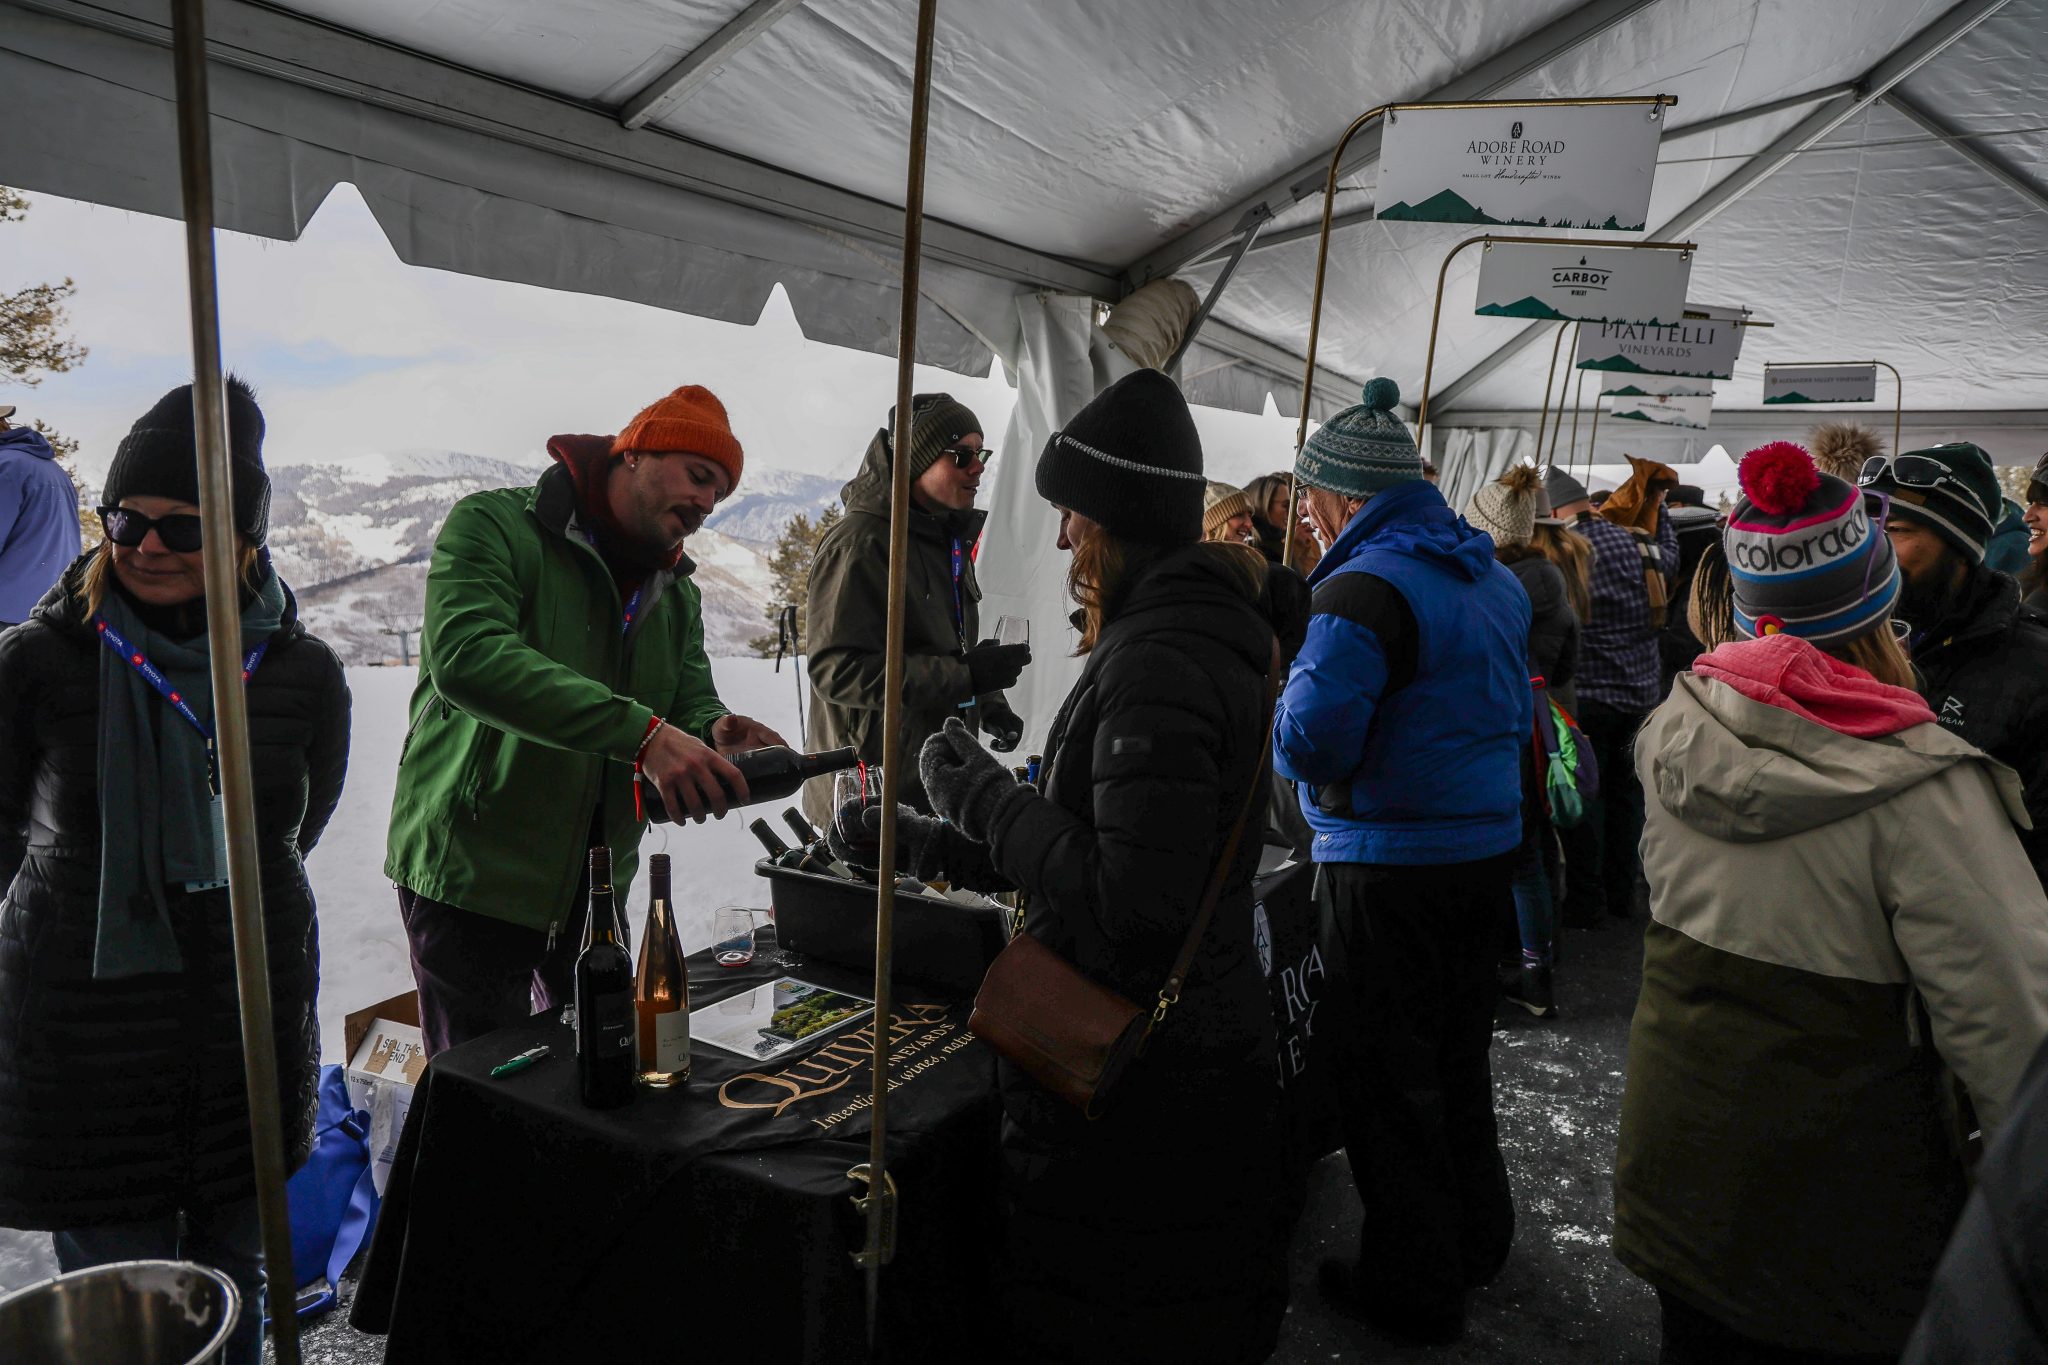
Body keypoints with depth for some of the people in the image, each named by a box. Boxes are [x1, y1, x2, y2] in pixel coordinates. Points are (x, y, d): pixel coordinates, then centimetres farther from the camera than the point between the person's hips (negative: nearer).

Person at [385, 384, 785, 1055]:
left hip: (595, 883, 6)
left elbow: (693, 705, 6)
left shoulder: (676, 594, 11)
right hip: (473, 871, -6)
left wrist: (715, 735, -21)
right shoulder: (494, 524, -13)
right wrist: (641, 732, -40)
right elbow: (466, 657, -31)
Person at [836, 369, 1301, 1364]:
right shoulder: (1201, 630, 9)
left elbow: (1132, 902, -28)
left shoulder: (1156, 664, -24)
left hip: (1132, 1085, -10)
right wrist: (929, 843, 14)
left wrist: (982, 795, -17)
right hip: (1206, 1049, 10)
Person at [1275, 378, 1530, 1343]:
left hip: (1389, 866, -9)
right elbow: (1517, 713, 18)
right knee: (1458, 1052, 23)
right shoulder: (1494, 577, 10)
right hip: (1487, 844, 9)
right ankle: (1476, 1235, 40)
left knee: (1390, 1078, 6)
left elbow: (1308, 740, -26)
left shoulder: (1362, 589, -19)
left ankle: (1412, 1284, 20)